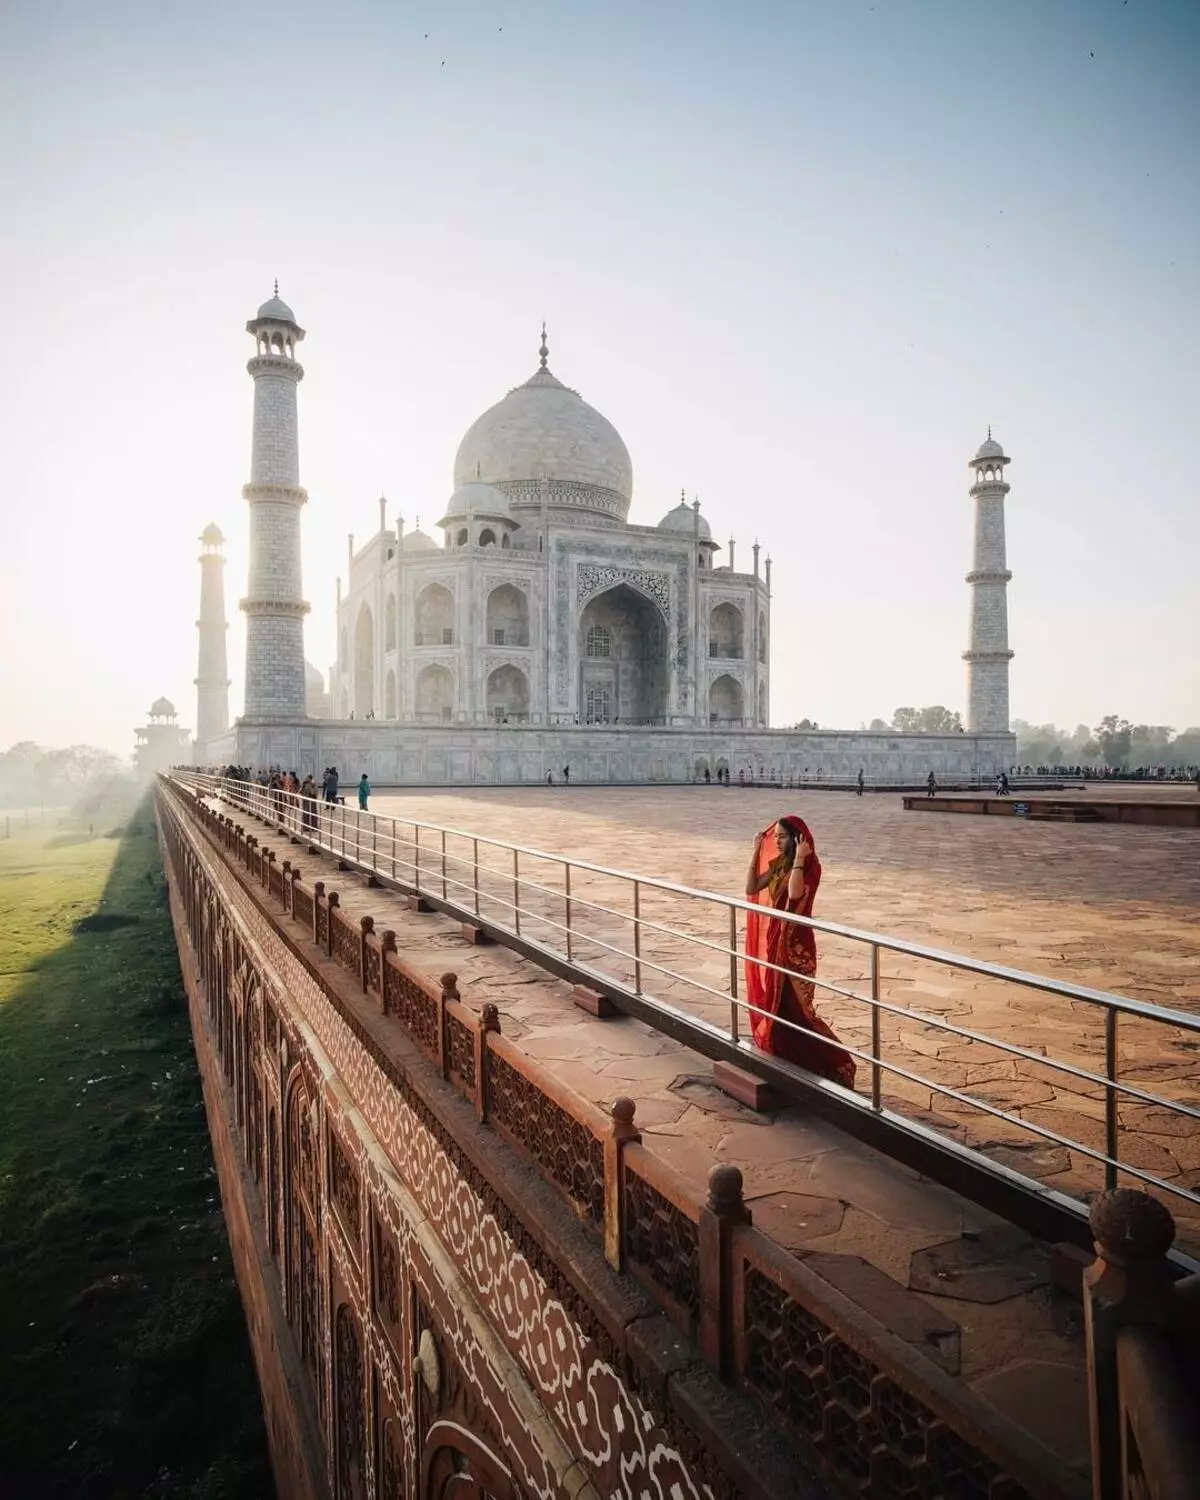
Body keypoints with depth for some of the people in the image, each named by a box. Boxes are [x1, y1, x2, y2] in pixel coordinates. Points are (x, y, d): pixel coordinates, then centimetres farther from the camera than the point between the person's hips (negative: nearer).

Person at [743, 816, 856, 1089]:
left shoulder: (809, 866, -15)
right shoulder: (777, 864, 7)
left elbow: (794, 893, -33)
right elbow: (751, 888, 1)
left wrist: (799, 858, -28)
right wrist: (756, 852, -2)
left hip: (795, 943, -8)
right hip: (772, 940, 8)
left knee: (793, 1004, -4)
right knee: (774, 999, 14)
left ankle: (832, 1060, 9)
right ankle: (784, 1053, 28)